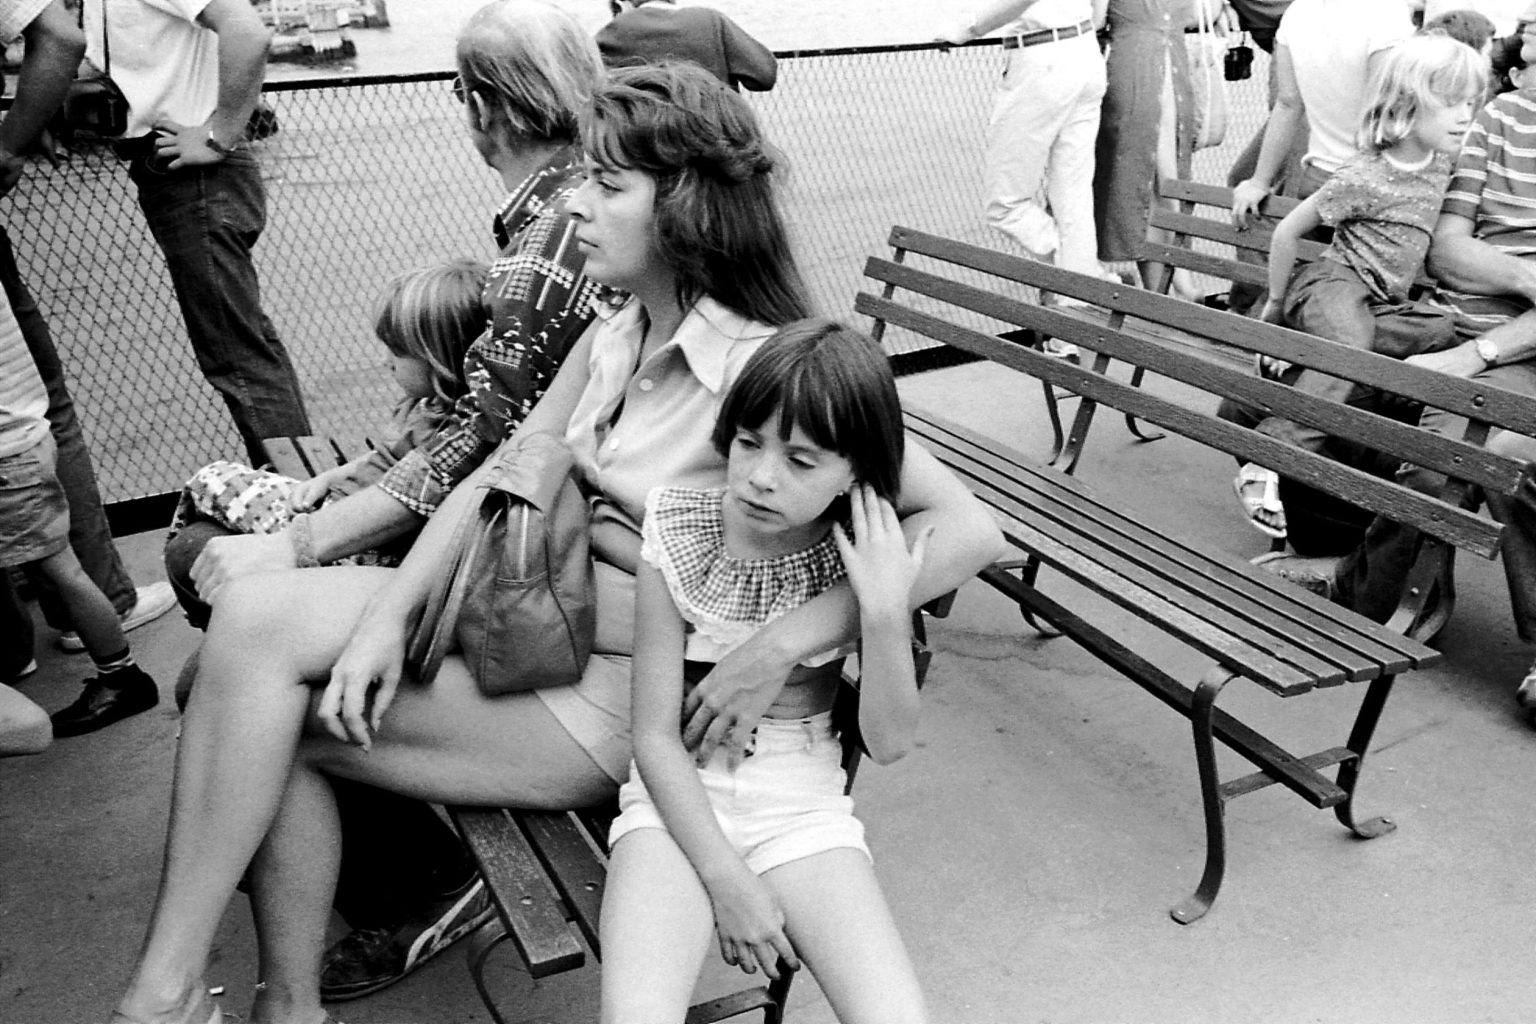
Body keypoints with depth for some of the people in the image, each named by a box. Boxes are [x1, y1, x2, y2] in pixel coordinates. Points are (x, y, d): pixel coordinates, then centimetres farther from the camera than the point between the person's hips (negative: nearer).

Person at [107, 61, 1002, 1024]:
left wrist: (783, 644, -29)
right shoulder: (615, 337, 5)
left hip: (613, 696, -7)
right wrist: (386, 615, -8)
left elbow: (971, 530, -23)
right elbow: (498, 476, 6)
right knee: (254, 613, -9)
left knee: (277, 718, -12)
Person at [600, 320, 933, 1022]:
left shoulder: (862, 554, -6)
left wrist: (885, 611, -20)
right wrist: (727, 881, -14)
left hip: (803, 805, 1)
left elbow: (889, 744, -5)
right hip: (679, 796, -1)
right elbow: (655, 735, -8)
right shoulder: (682, 531, -9)